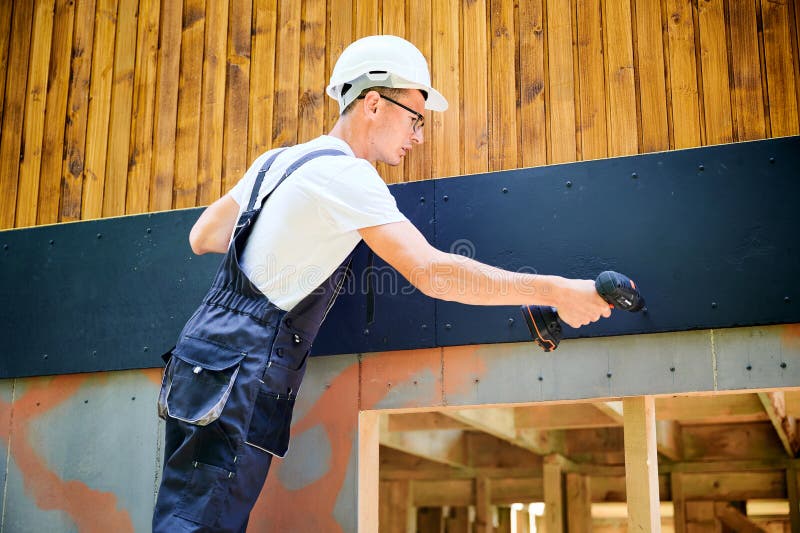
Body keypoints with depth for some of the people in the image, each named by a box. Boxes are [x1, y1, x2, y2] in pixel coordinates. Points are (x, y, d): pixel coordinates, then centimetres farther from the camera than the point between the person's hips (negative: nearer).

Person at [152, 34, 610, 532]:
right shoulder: (345, 174, -13)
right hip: (238, 375, -9)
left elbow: (202, 238, 22)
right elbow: (432, 272, -22)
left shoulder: (279, 160, 14)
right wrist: (556, 292, -19)